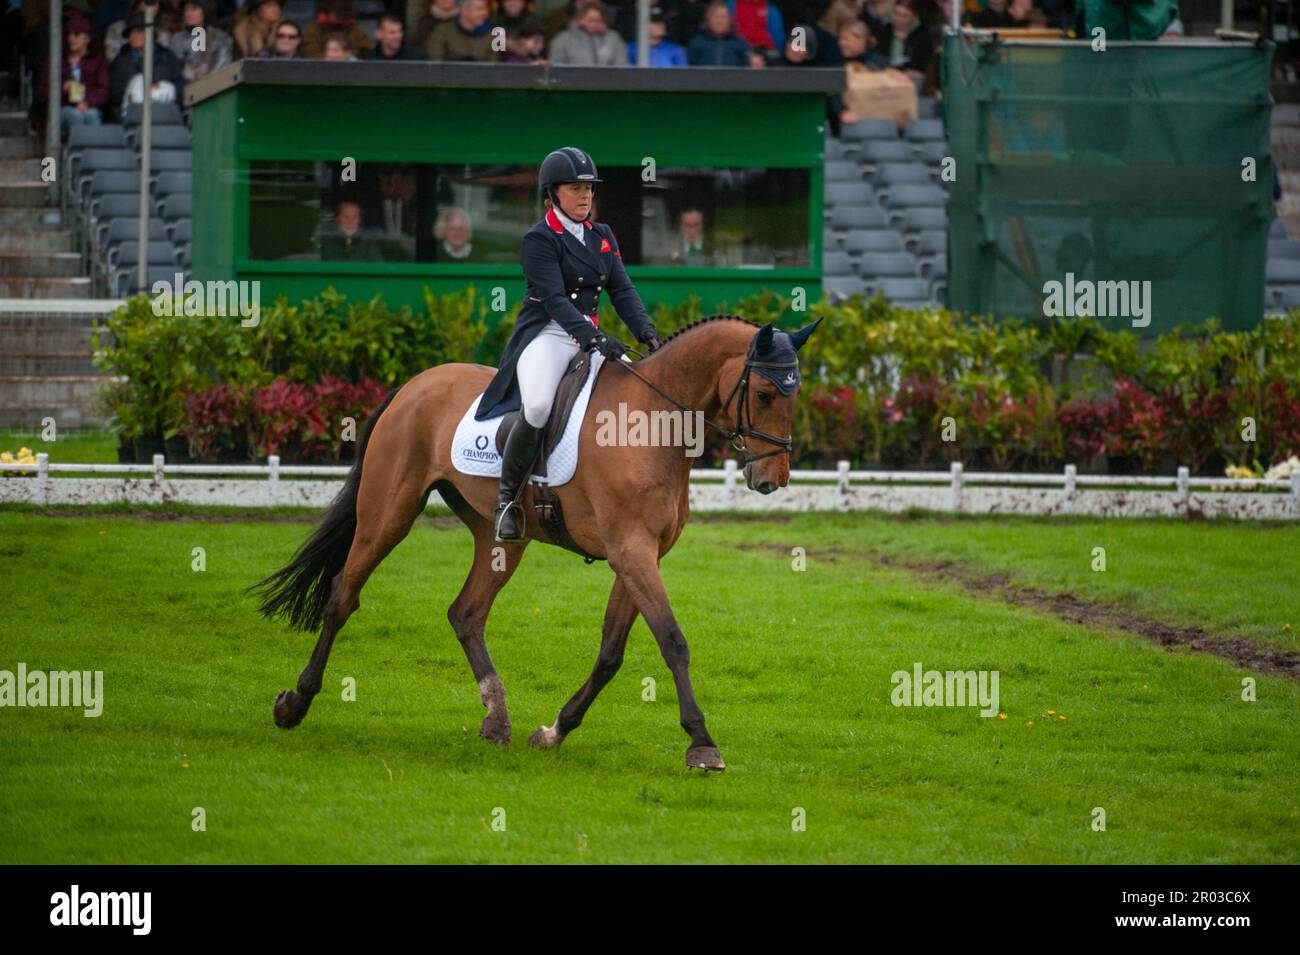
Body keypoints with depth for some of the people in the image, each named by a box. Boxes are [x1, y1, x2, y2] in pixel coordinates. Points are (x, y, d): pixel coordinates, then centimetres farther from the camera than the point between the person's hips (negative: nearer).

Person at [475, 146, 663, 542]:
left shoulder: (602, 237, 15)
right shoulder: (539, 239, -7)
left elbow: (622, 291, 8)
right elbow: (554, 300, -18)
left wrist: (646, 331, -10)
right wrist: (593, 338, -31)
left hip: (590, 337, 7)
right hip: (547, 335, -7)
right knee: (538, 407, -34)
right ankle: (507, 500, -18)